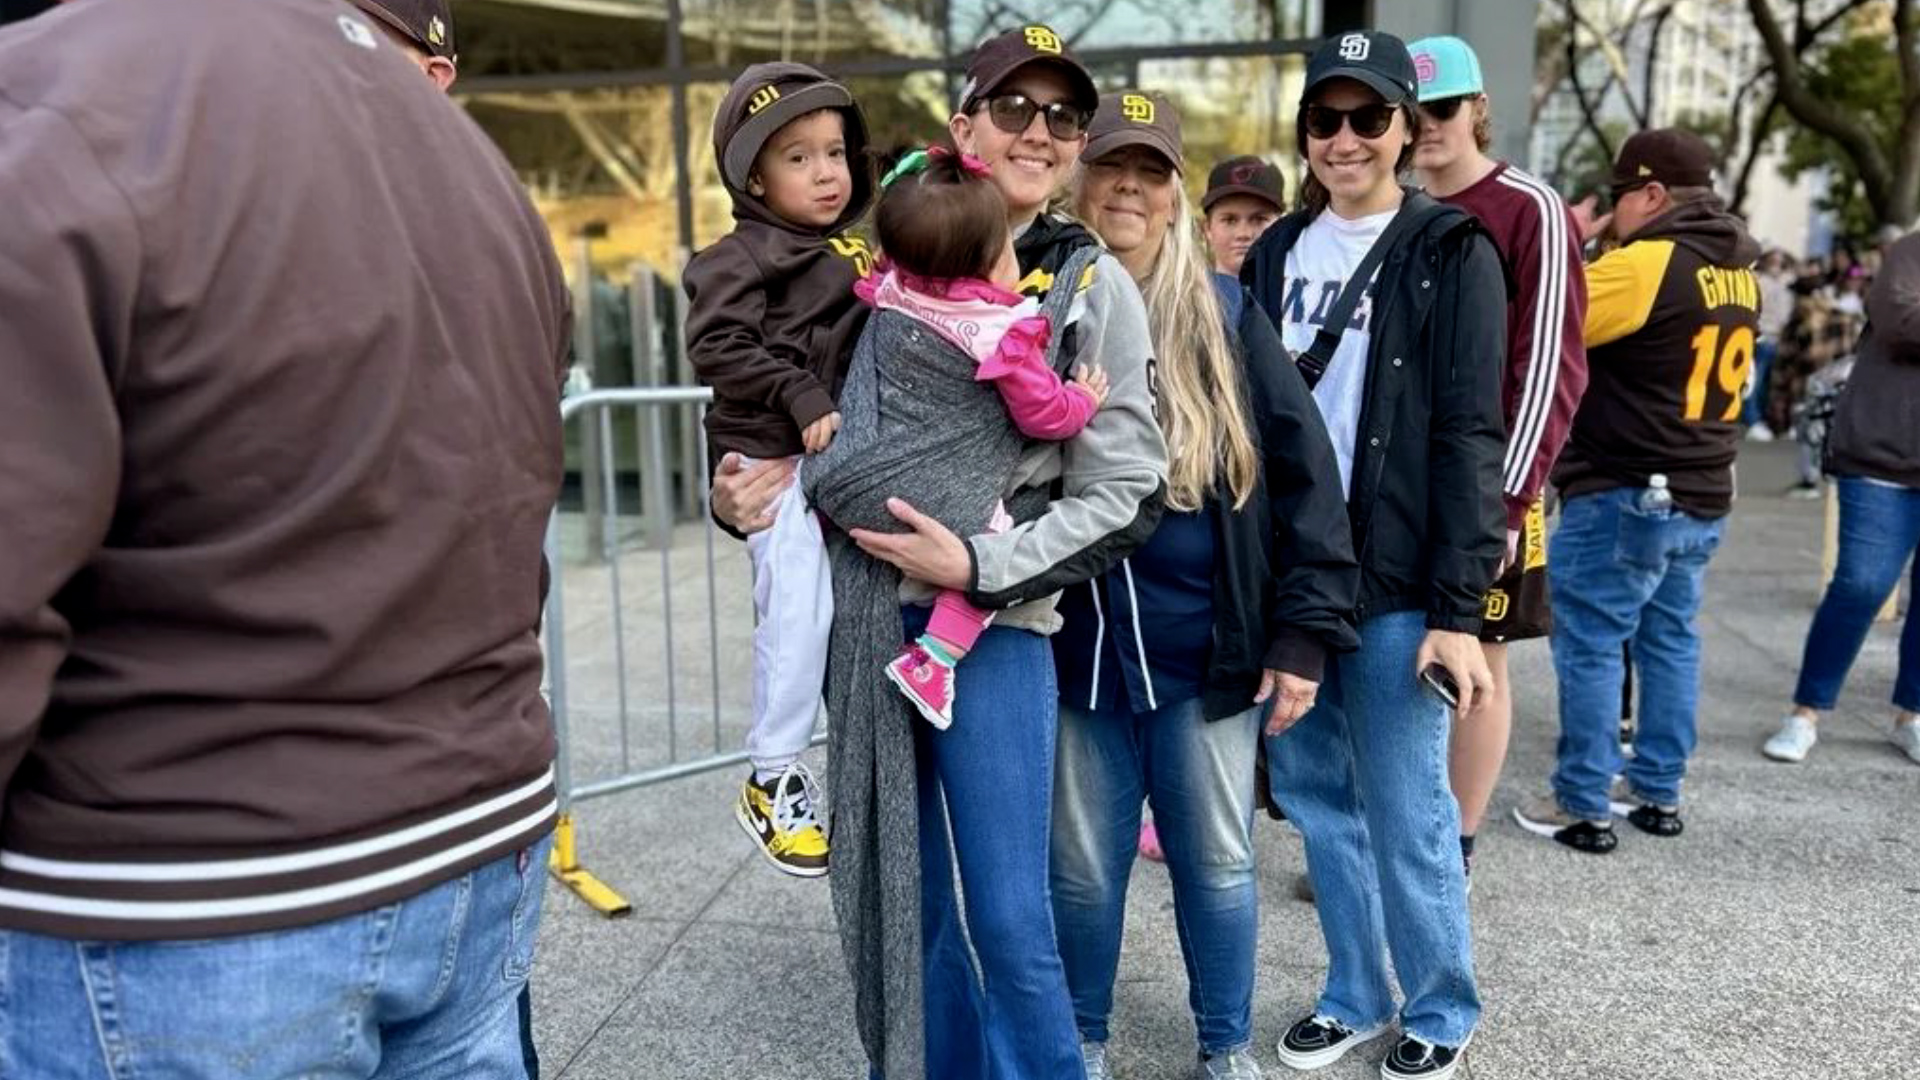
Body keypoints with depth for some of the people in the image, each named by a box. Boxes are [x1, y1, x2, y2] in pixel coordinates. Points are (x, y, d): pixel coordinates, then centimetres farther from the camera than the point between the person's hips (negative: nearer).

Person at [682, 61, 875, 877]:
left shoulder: (852, 251, 16)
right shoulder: (746, 254, -7)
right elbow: (718, 345, -17)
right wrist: (802, 401, -22)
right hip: (776, 456, -7)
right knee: (798, 609, -10)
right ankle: (774, 779, 4)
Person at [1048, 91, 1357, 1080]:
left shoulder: (1226, 317, -2)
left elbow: (1303, 468, -3)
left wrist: (1304, 628, -8)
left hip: (1208, 646, 0)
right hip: (1079, 646, 1)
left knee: (1216, 858, 13)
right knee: (1082, 862, 13)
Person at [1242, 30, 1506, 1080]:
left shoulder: (1451, 255, -3)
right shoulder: (1276, 253, 11)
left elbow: (1467, 439, -8)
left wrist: (1458, 608, -14)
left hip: (1395, 582, -5)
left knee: (1404, 813, 2)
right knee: (1317, 794, 12)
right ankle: (1354, 993, 30)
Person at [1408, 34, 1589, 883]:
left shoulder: (1531, 212, -6)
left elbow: (1552, 366, -11)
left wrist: (1510, 496, -16)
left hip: (1482, 485, -5)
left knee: (1476, 659, 5)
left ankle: (1457, 850, 17)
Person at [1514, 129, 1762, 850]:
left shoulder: (1645, 263, -18)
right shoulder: (1738, 271, 9)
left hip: (1625, 496, -9)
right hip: (1703, 497, 9)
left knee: (1589, 646, 0)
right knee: (1670, 641, 16)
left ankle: (1583, 806, 6)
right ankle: (1657, 791, 25)